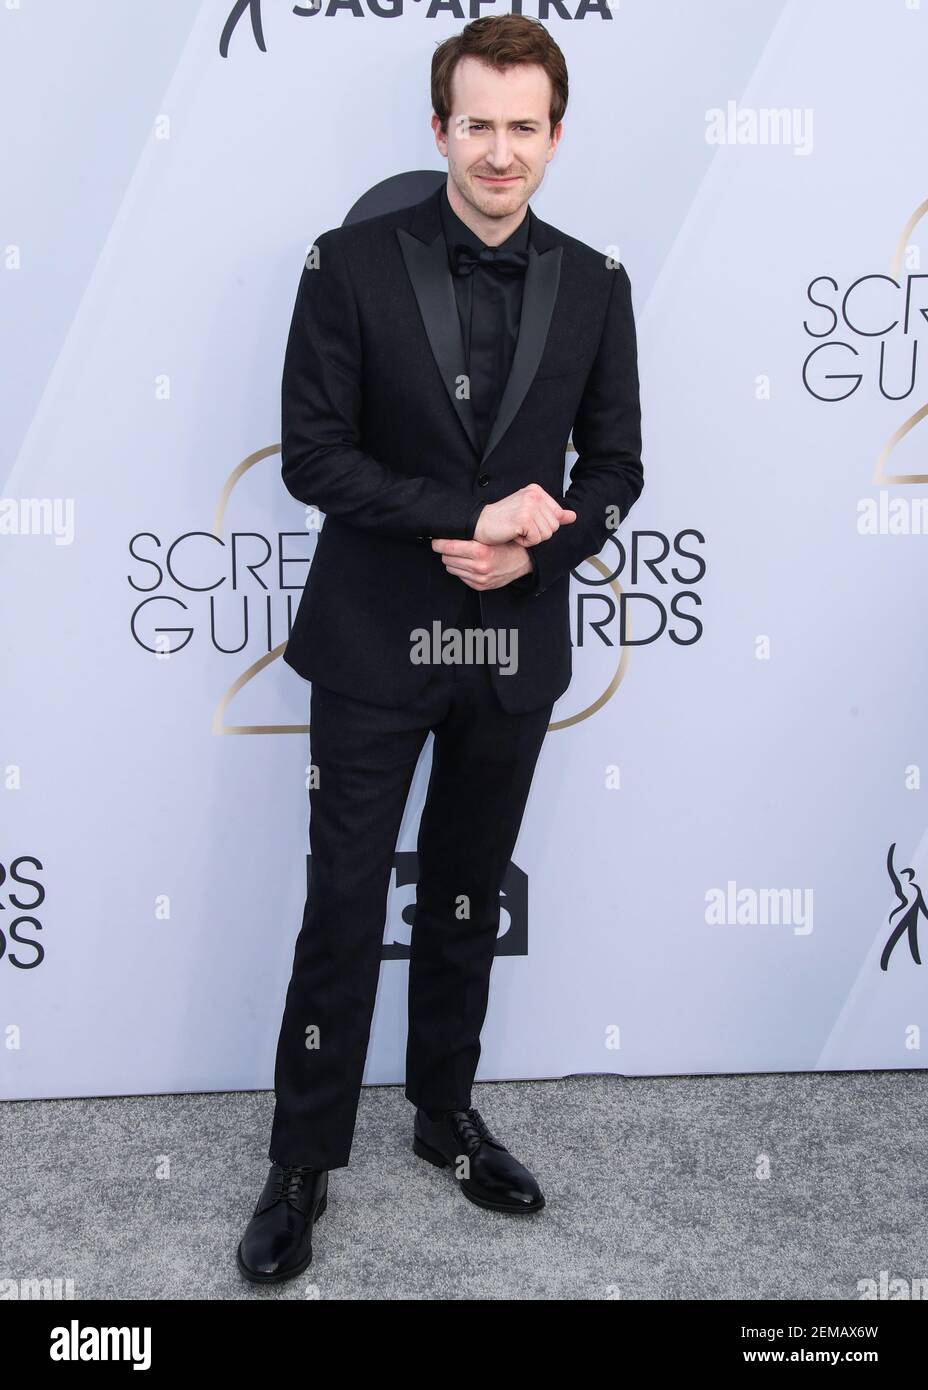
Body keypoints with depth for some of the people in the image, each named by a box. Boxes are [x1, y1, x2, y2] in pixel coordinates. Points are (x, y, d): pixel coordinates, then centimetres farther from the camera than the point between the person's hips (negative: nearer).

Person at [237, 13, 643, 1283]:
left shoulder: (593, 287, 3)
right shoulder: (353, 265, -6)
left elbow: (614, 466, 7)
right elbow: (313, 457, -10)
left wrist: (535, 550, -12)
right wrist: (467, 518, -18)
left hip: (516, 645, 3)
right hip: (374, 643, -3)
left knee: (468, 898, 16)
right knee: (344, 906, 3)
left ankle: (446, 1116, 35)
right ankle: (304, 1164, 20)